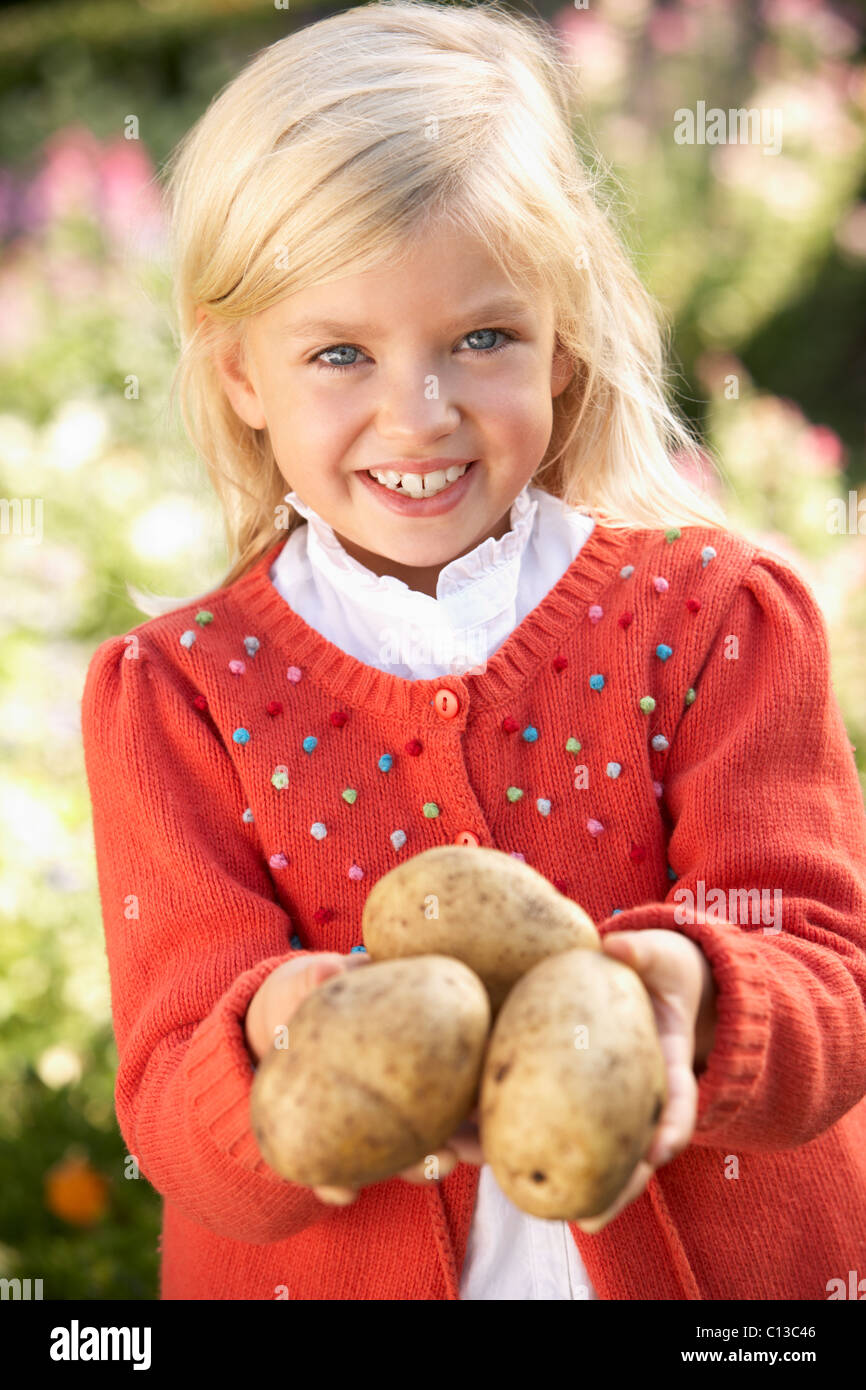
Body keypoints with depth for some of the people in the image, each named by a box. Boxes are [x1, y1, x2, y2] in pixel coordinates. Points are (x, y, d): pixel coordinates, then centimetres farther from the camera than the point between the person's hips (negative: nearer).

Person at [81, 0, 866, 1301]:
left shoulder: (718, 616, -5)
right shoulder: (176, 696, -4)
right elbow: (177, 1123, -10)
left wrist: (689, 1000, -31)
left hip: (725, 1260, 1)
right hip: (343, 1274, 0)